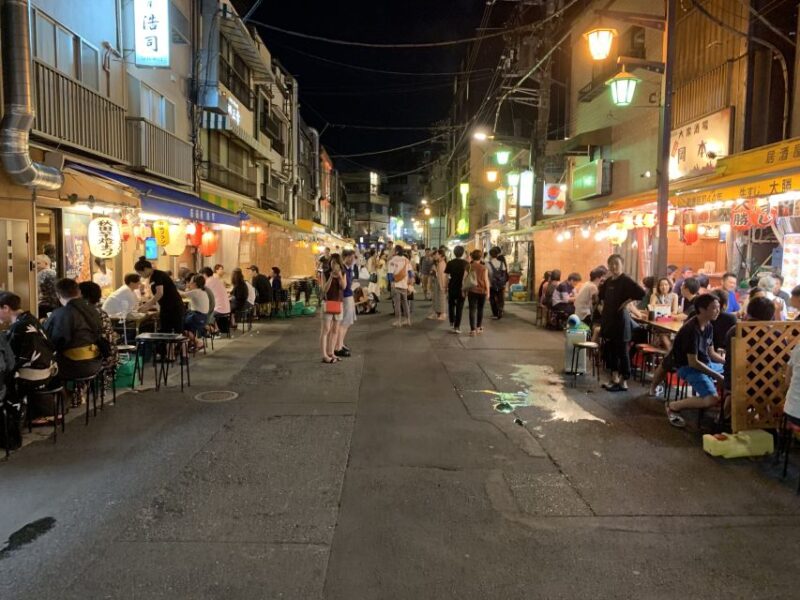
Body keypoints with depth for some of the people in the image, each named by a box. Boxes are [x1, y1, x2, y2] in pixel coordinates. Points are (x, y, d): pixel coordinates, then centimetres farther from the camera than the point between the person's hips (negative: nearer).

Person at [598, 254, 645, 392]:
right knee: (610, 349, 12)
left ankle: (623, 382, 6)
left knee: (621, 351, -1)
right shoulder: (608, 280, 10)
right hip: (608, 318, 8)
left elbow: (641, 293, -24)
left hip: (620, 319, -8)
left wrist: (628, 301, -17)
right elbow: (602, 297, 23)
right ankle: (615, 378, 23)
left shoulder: (626, 280, -12)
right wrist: (601, 285, 5)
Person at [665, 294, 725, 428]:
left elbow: (711, 353, 14)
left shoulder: (708, 326, 4)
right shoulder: (692, 329, -23)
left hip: (706, 364, 10)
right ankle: (673, 406, -8)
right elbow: (693, 362, -23)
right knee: (713, 399, -26)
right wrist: (717, 376, -18)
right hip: (689, 368, -10)